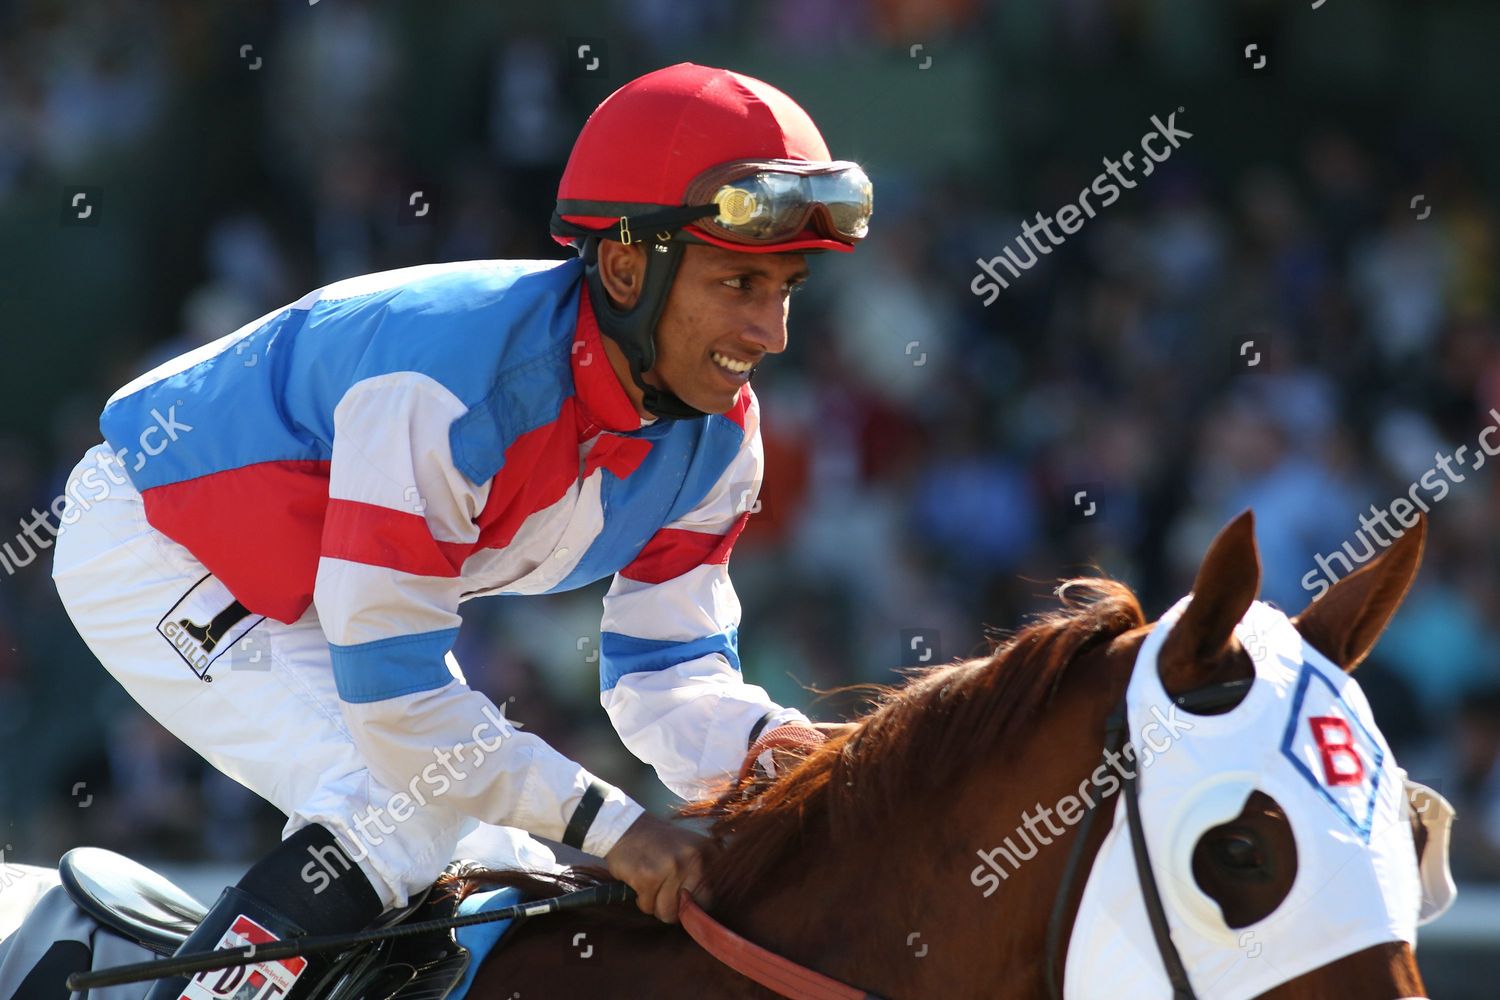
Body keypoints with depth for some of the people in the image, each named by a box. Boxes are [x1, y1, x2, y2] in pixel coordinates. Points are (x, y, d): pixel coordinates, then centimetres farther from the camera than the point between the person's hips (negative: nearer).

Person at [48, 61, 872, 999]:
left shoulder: (718, 437, -15)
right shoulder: (451, 389, -40)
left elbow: (664, 664, -7)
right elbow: (393, 684, -37)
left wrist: (765, 742, -30)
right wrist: (605, 822, -36)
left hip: (318, 594, 9)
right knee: (400, 815, -24)